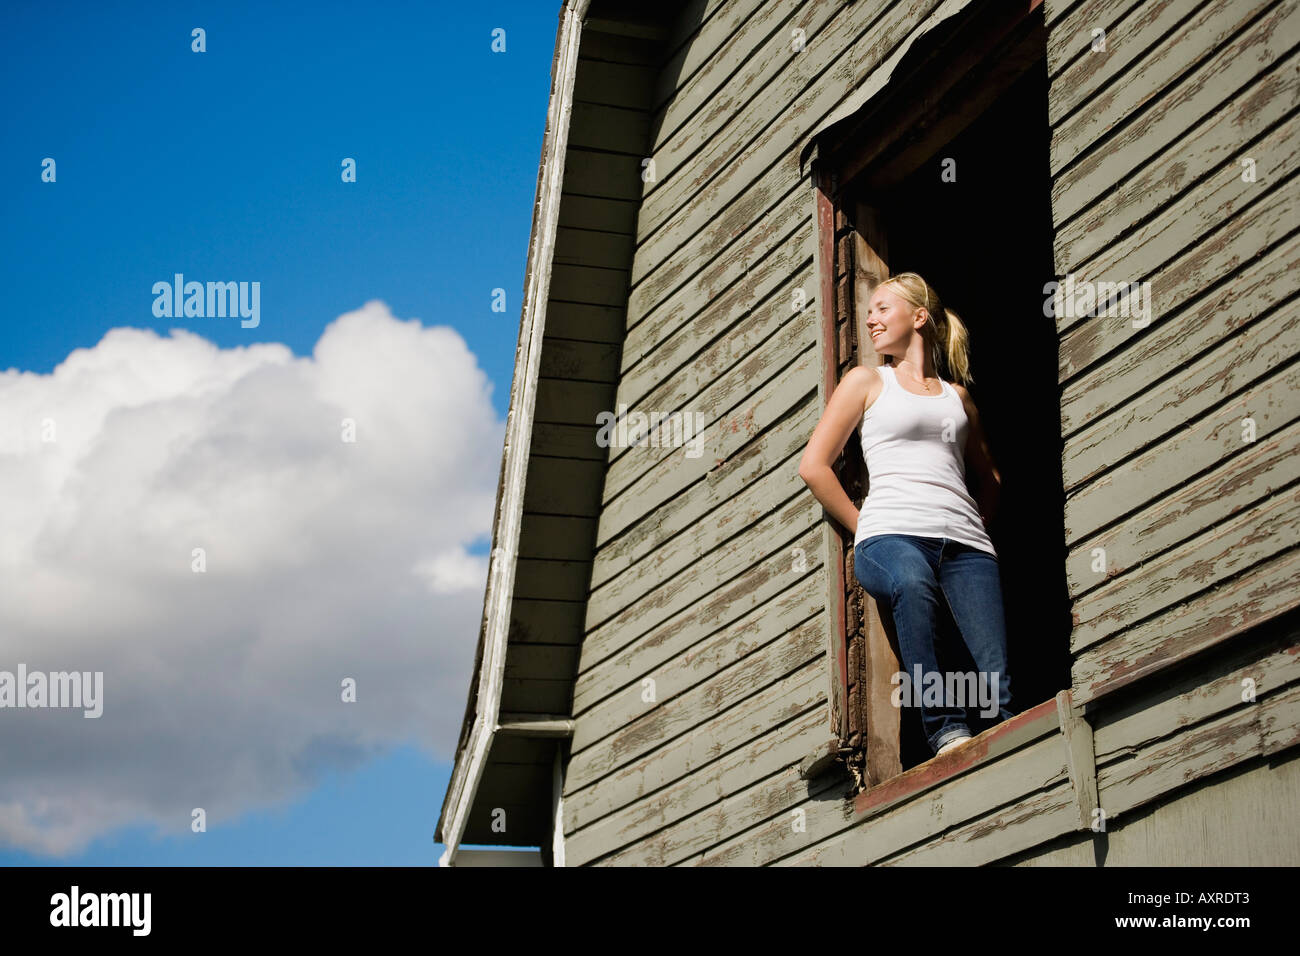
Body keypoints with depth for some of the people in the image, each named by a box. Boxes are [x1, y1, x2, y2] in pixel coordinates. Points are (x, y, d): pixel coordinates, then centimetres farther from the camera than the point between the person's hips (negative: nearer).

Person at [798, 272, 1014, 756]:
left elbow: (989, 476, 38)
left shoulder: (957, 395, 29)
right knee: (911, 583, -41)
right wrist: (864, 530, 4)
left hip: (965, 543, 4)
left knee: (997, 676, -21)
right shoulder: (866, 381, 20)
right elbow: (813, 466, 12)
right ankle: (946, 730, -43)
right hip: (893, 534, -4)